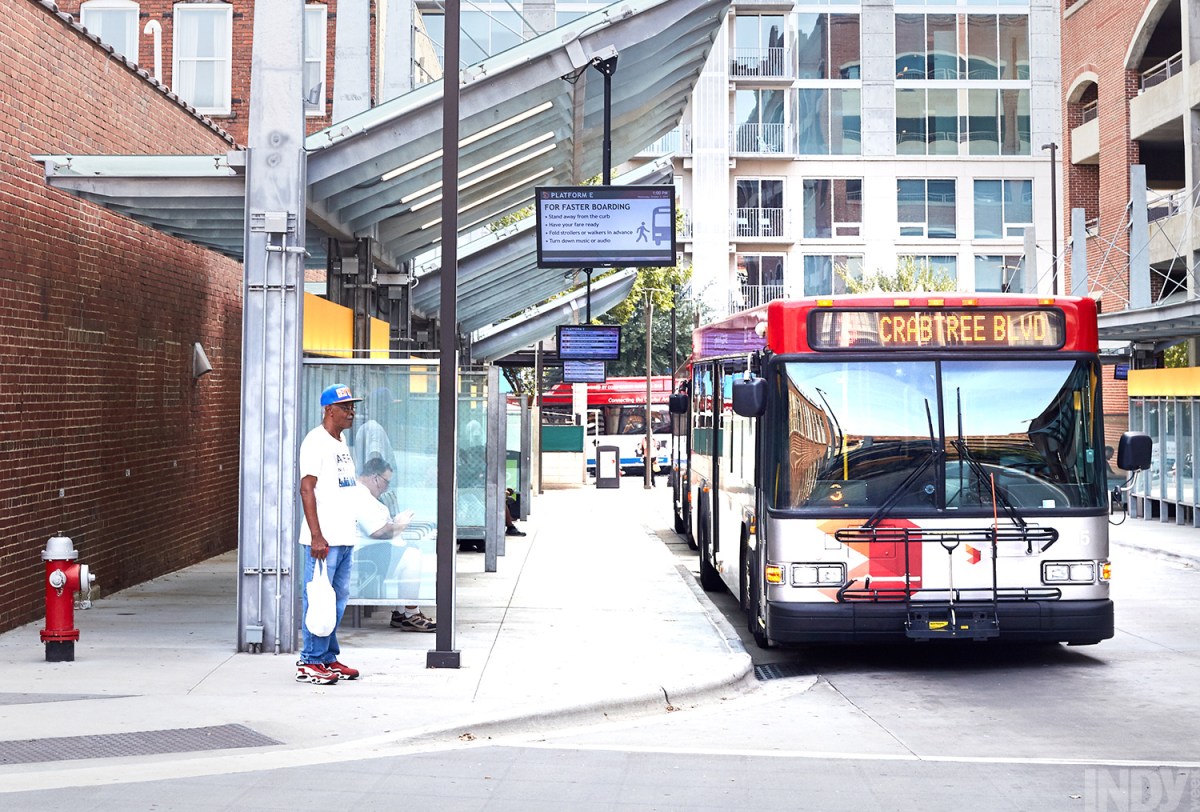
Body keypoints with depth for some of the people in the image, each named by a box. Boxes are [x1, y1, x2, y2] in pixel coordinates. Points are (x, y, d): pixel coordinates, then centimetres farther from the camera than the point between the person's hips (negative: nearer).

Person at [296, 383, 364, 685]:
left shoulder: (341, 442, 17)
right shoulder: (316, 441, -10)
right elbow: (307, 488, -16)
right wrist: (317, 536, -22)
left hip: (344, 536, 9)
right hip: (324, 538, -9)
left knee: (338, 598, 12)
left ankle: (328, 659, 19)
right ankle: (310, 662, -1)